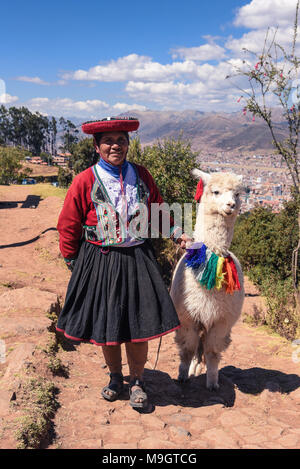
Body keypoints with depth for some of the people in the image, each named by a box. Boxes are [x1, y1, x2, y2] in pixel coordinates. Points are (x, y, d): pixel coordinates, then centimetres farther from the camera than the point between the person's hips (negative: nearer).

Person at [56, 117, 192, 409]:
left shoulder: (141, 175, 4)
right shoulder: (85, 181, -6)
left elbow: (157, 209, 17)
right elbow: (68, 227, 1)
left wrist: (176, 233, 5)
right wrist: (73, 263, 3)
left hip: (137, 260, 2)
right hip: (99, 262, -1)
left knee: (138, 325, 3)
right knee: (105, 325, 10)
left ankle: (137, 381, 26)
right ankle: (115, 376, 35)